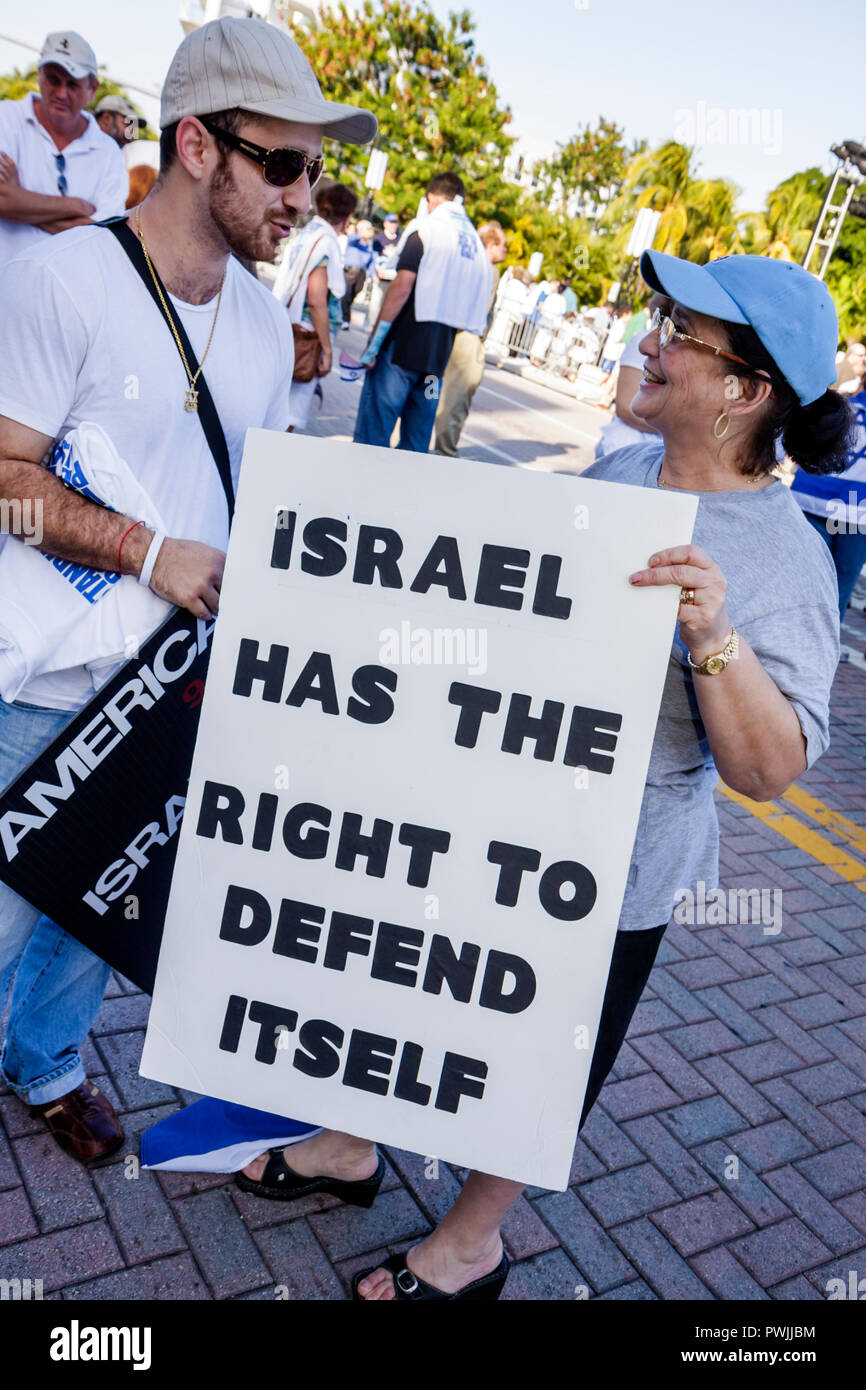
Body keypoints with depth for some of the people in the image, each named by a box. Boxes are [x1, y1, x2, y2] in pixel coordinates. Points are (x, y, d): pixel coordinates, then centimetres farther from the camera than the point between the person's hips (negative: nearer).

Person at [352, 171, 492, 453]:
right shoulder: (476, 242, 14)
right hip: (439, 355, 6)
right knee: (417, 442, 11)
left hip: (402, 347, -6)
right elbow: (476, 307, 14)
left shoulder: (425, 231, -5)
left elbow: (401, 287, -13)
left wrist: (374, 342, -11)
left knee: (372, 431, -2)